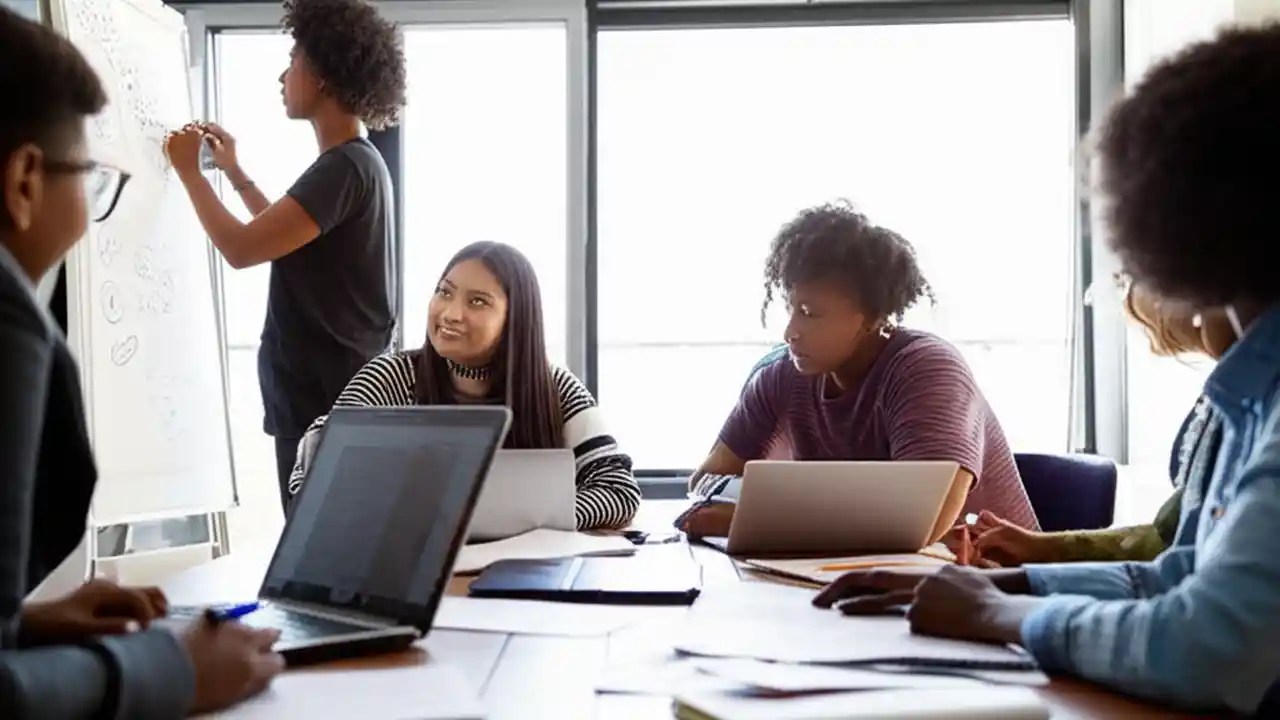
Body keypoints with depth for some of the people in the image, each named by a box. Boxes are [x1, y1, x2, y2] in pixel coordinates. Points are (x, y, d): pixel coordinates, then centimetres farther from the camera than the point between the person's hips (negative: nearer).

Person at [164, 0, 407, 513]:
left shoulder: (344, 168, -19)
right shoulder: (355, 162, 14)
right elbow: (286, 238, 29)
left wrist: (190, 171, -10)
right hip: (334, 385, 10)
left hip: (324, 394, -10)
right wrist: (233, 173, 24)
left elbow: (241, 248, -24)